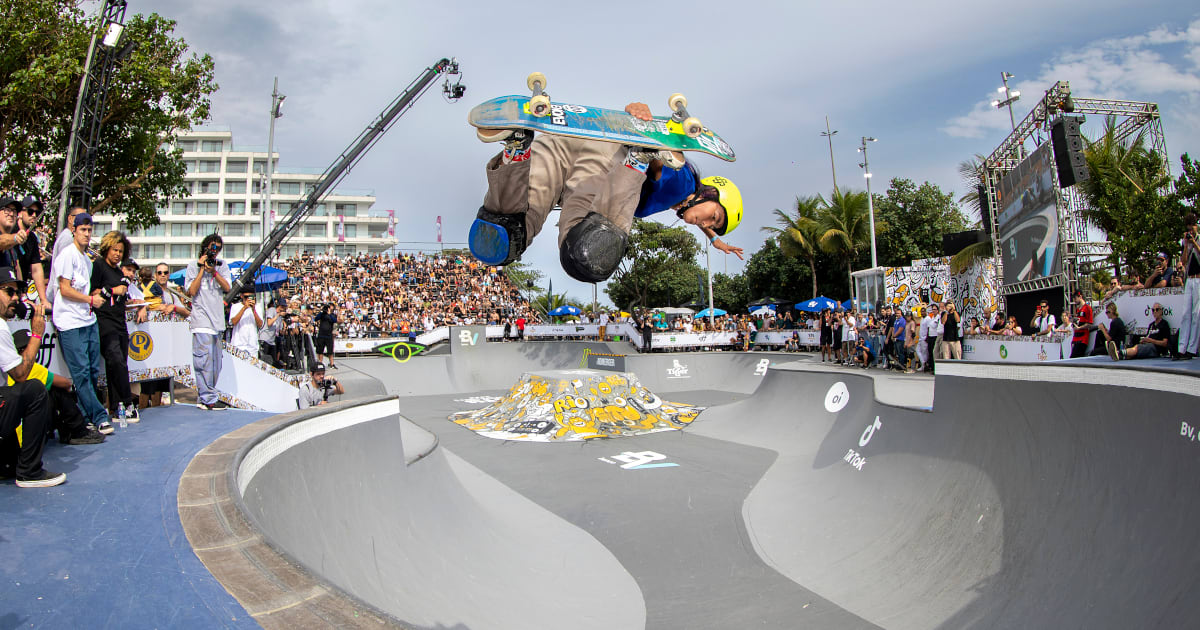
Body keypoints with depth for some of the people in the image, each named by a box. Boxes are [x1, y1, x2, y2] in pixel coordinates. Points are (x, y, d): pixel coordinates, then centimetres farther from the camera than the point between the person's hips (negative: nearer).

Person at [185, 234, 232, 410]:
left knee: (215, 361, 7)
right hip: (202, 318, -5)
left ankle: (204, 397, 16)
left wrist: (213, 271, -10)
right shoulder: (193, 265, 2)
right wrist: (202, 269, -7)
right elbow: (191, 291, -7)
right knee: (205, 359, -10)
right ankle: (208, 399, -6)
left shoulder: (222, 265, 13)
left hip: (217, 318, 5)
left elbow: (227, 287, 1)